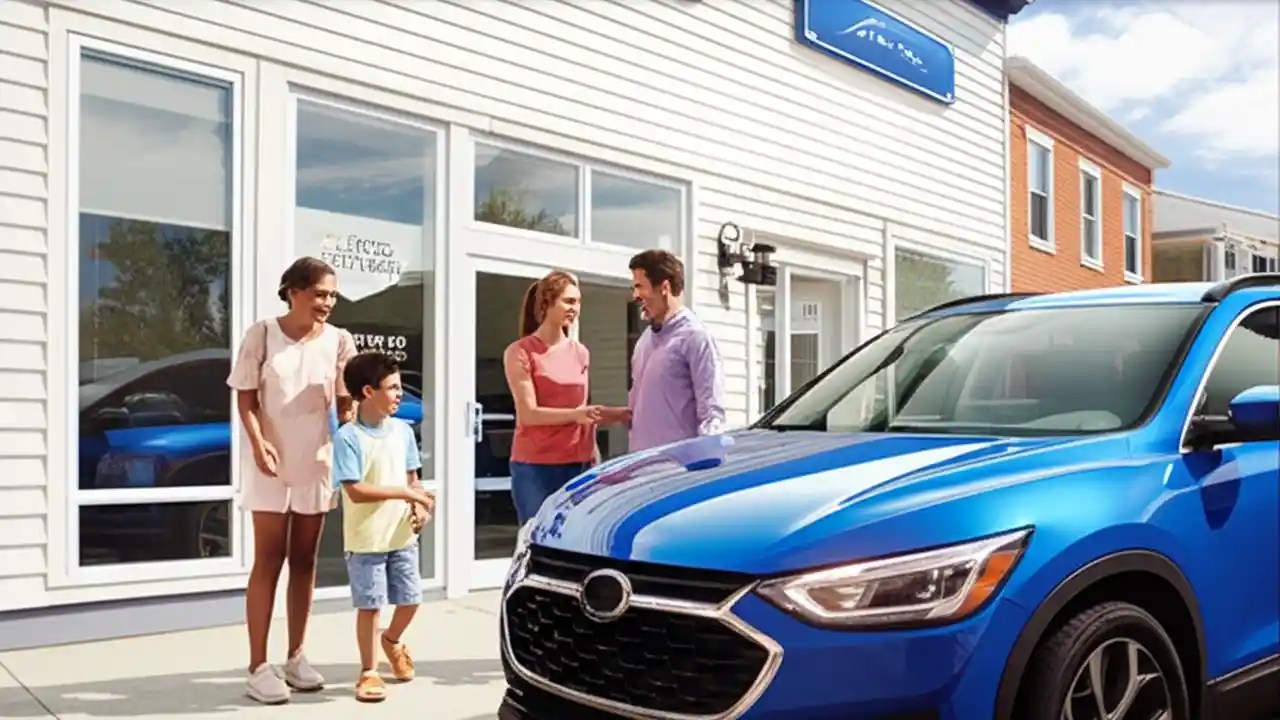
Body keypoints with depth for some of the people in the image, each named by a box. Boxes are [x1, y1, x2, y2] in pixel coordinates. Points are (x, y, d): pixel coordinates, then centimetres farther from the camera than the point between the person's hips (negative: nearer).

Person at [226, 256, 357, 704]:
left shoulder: (339, 340, -1)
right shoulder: (261, 335, -7)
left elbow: (345, 403, 3)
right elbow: (246, 400, -5)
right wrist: (258, 443, -20)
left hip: (317, 461, 3)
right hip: (271, 460, -3)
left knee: (304, 559, 10)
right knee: (269, 560, -1)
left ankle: (296, 657, 20)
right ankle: (258, 666, 5)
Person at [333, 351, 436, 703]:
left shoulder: (403, 430, 4)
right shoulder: (348, 436, -14)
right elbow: (355, 491, -19)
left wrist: (419, 507, -9)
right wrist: (404, 493, -20)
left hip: (402, 535, 5)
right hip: (365, 539, -5)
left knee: (410, 599, 10)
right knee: (369, 605, 2)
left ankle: (393, 640, 41)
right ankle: (368, 671, 19)